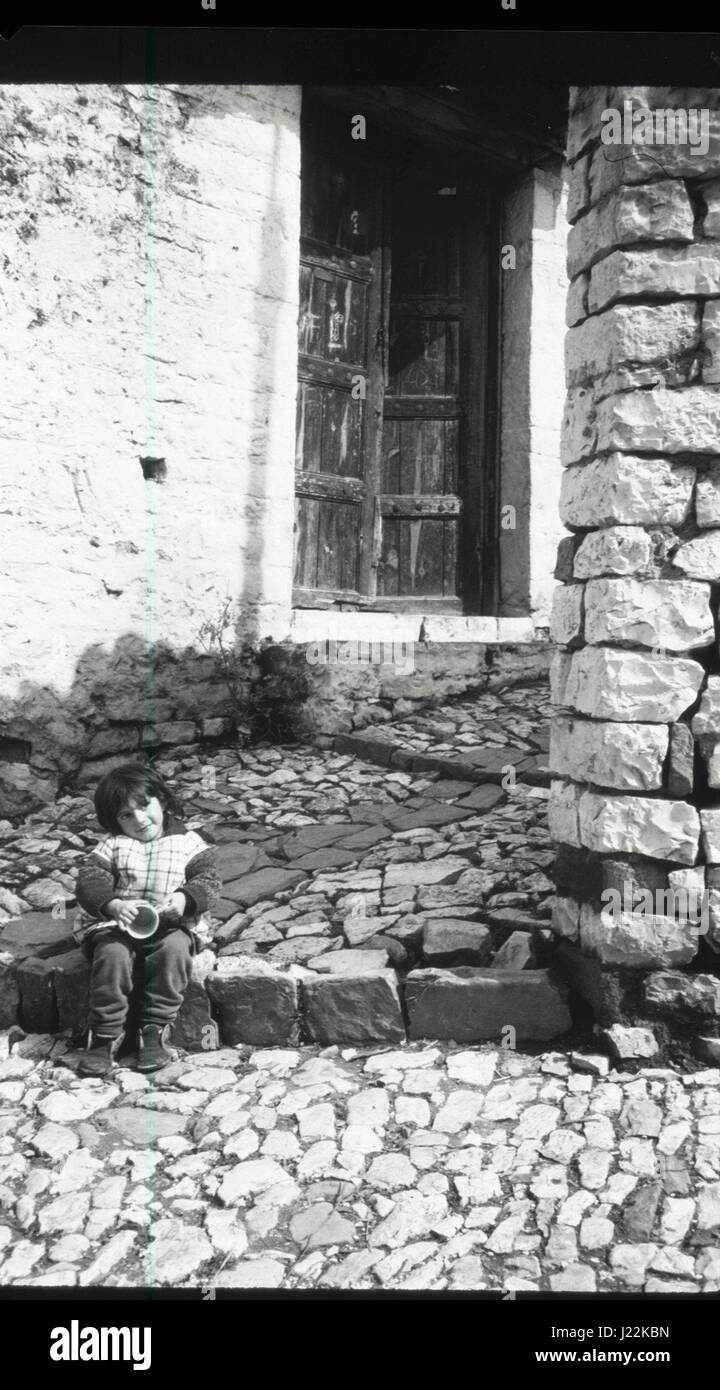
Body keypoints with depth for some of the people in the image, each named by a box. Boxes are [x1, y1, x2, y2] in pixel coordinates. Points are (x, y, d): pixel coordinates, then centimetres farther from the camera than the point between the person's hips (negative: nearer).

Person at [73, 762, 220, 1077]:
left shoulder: (187, 842, 8)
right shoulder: (113, 845, 10)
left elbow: (208, 879, 0)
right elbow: (88, 880, -2)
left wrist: (185, 899, -23)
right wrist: (113, 904, -23)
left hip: (172, 925, 0)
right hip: (116, 924, 1)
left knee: (174, 949, -32)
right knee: (112, 954, -31)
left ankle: (155, 1032, -19)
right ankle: (105, 1036, -16)